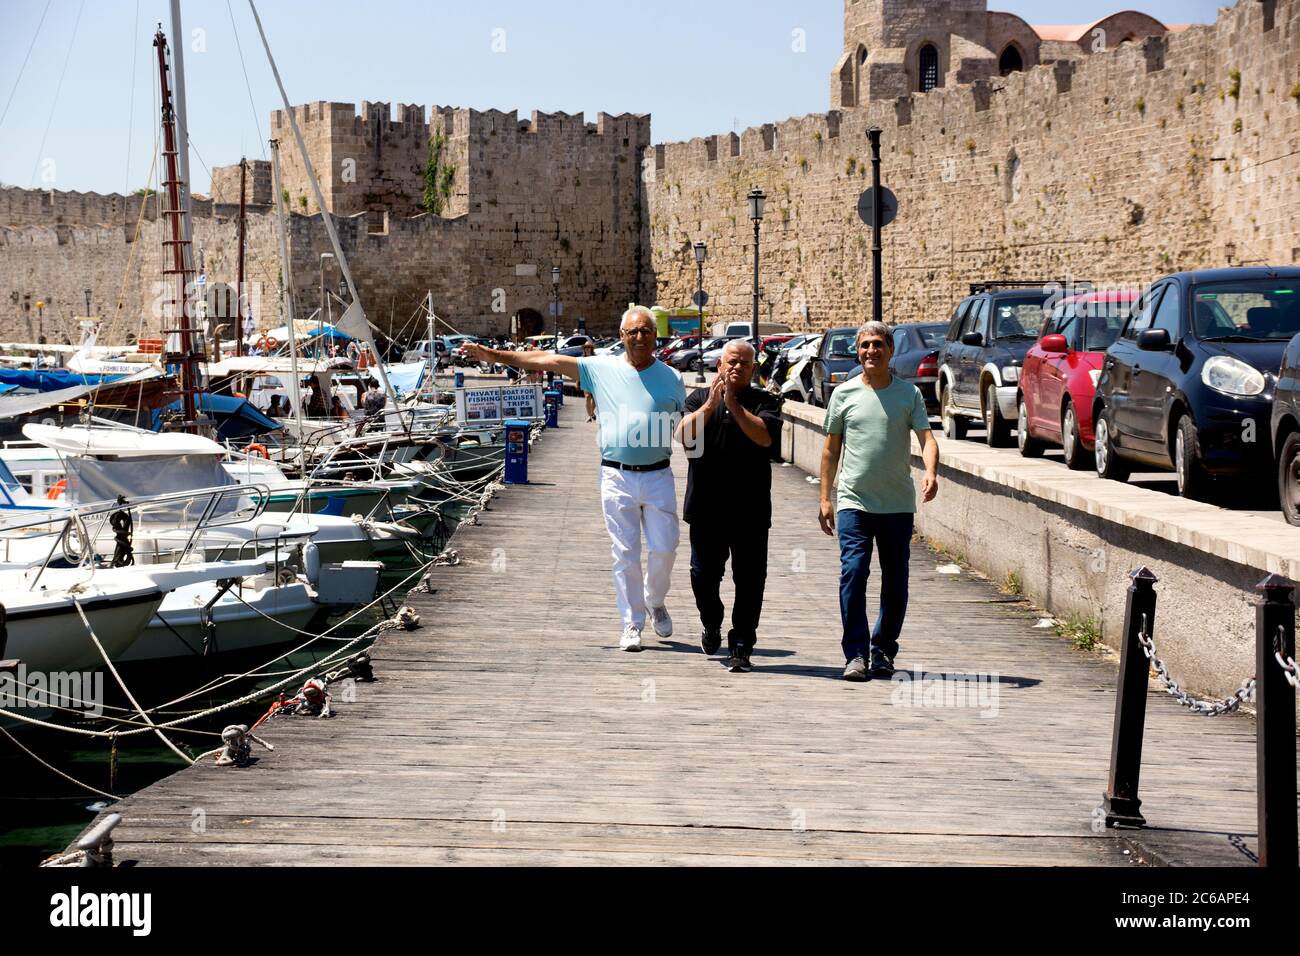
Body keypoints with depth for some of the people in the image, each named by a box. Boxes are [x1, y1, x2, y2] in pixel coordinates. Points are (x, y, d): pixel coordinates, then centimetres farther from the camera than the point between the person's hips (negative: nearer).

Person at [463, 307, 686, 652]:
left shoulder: (670, 378, 6)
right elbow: (548, 360, 2)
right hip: (617, 477, -1)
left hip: (658, 477, 1)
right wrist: (496, 356, 1)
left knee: (664, 548, 2)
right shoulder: (602, 369, 3)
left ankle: (655, 602, 31)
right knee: (625, 555, 1)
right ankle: (632, 624, 11)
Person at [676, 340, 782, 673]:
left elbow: (765, 437, -14)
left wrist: (733, 404, -17)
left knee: (749, 580, -3)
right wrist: (711, 403, -16)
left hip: (750, 510, -1)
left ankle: (741, 647, 4)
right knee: (703, 575, 6)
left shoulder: (765, 402, 5)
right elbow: (684, 435, -6)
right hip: (706, 507, 1)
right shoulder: (699, 398, 10)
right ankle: (711, 625, 33)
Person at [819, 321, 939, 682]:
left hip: (898, 504, 1)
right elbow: (831, 449, 11)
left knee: (895, 581, 6)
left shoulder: (909, 393, 4)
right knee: (853, 572, -14)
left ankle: (883, 651, 20)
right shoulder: (844, 394, 6)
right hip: (854, 501, -1)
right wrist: (825, 498, 6)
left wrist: (931, 473, -25)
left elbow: (927, 438, -4)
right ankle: (856, 654, -10)